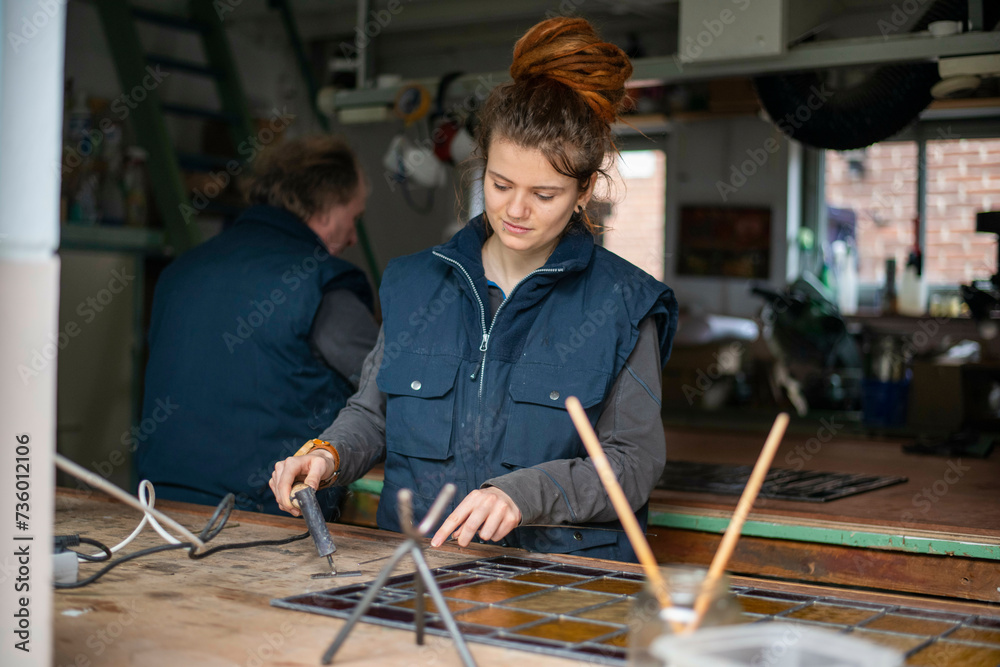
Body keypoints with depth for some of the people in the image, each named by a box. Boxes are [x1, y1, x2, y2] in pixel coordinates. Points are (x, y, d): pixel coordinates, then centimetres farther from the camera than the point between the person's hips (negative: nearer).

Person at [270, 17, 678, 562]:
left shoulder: (622, 304, -1)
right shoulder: (415, 283, 11)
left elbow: (634, 464, -4)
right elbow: (373, 413, 18)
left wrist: (522, 495, -18)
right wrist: (329, 454, -3)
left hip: (561, 570, -2)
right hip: (411, 565, 3)